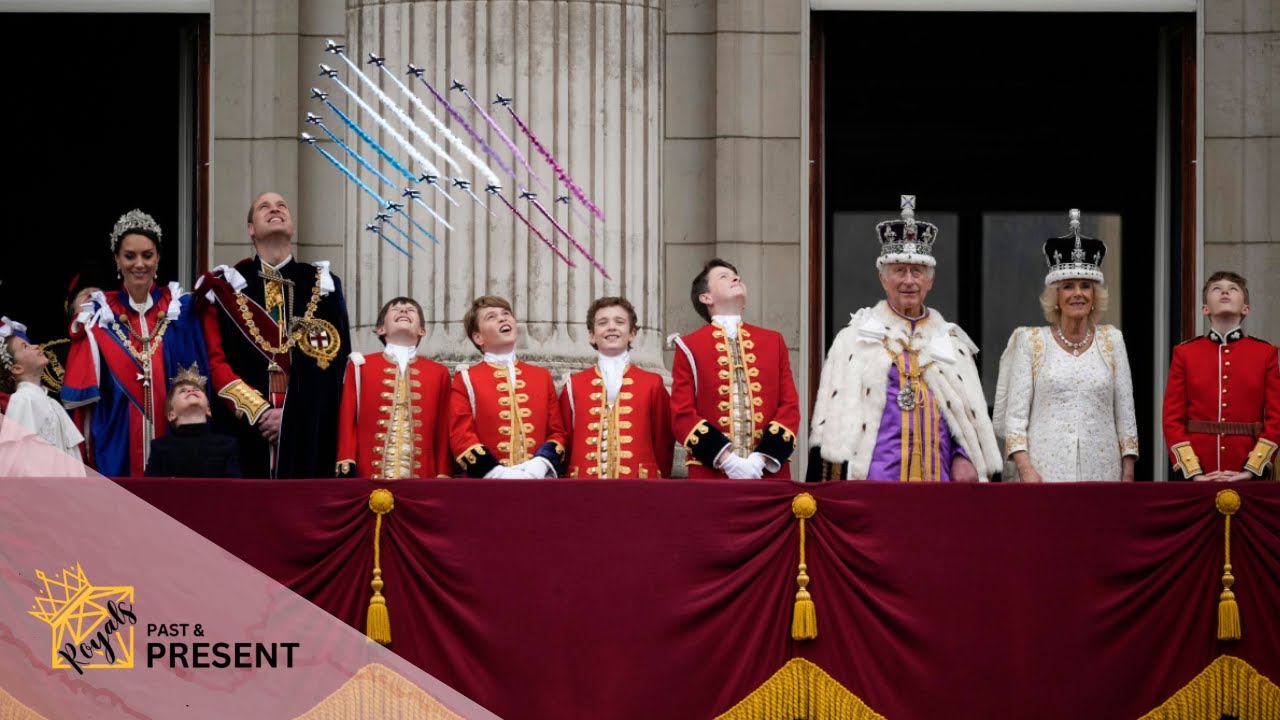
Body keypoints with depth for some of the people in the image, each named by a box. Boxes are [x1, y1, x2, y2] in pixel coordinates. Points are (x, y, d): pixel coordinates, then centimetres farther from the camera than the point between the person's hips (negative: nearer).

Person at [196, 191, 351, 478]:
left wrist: (292, 413, -7)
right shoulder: (226, 286, 10)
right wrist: (257, 411, -10)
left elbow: (337, 361, 5)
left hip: (309, 431, 1)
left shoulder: (323, 285, 13)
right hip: (244, 430, -1)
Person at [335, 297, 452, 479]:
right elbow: (347, 421, 6)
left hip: (422, 477, 1)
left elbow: (443, 431, 10)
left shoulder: (438, 373, 12)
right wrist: (347, 470, -3)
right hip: (370, 476, -1)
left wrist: (443, 478, 3)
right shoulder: (361, 366, 10)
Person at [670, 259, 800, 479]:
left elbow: (790, 406, 9)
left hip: (770, 472, 3)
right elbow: (682, 415, 0)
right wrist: (725, 458, -13)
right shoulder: (690, 346, 7)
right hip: (711, 473, -2)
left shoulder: (774, 341, 15)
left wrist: (763, 457, -6)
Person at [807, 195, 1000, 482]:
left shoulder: (951, 340, 18)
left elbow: (971, 415, 19)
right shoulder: (855, 339, 8)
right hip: (873, 480, -3)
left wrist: (962, 456, 1)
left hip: (938, 480, 3)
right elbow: (833, 415, 3)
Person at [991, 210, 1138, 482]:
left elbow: (1125, 412, 10)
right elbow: (1015, 413, 1)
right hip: (1044, 472, -2)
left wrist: (1128, 473, 4)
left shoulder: (1111, 340, 11)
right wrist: (1025, 469, -10)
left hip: (1101, 470, 2)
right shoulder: (1031, 342, 6)